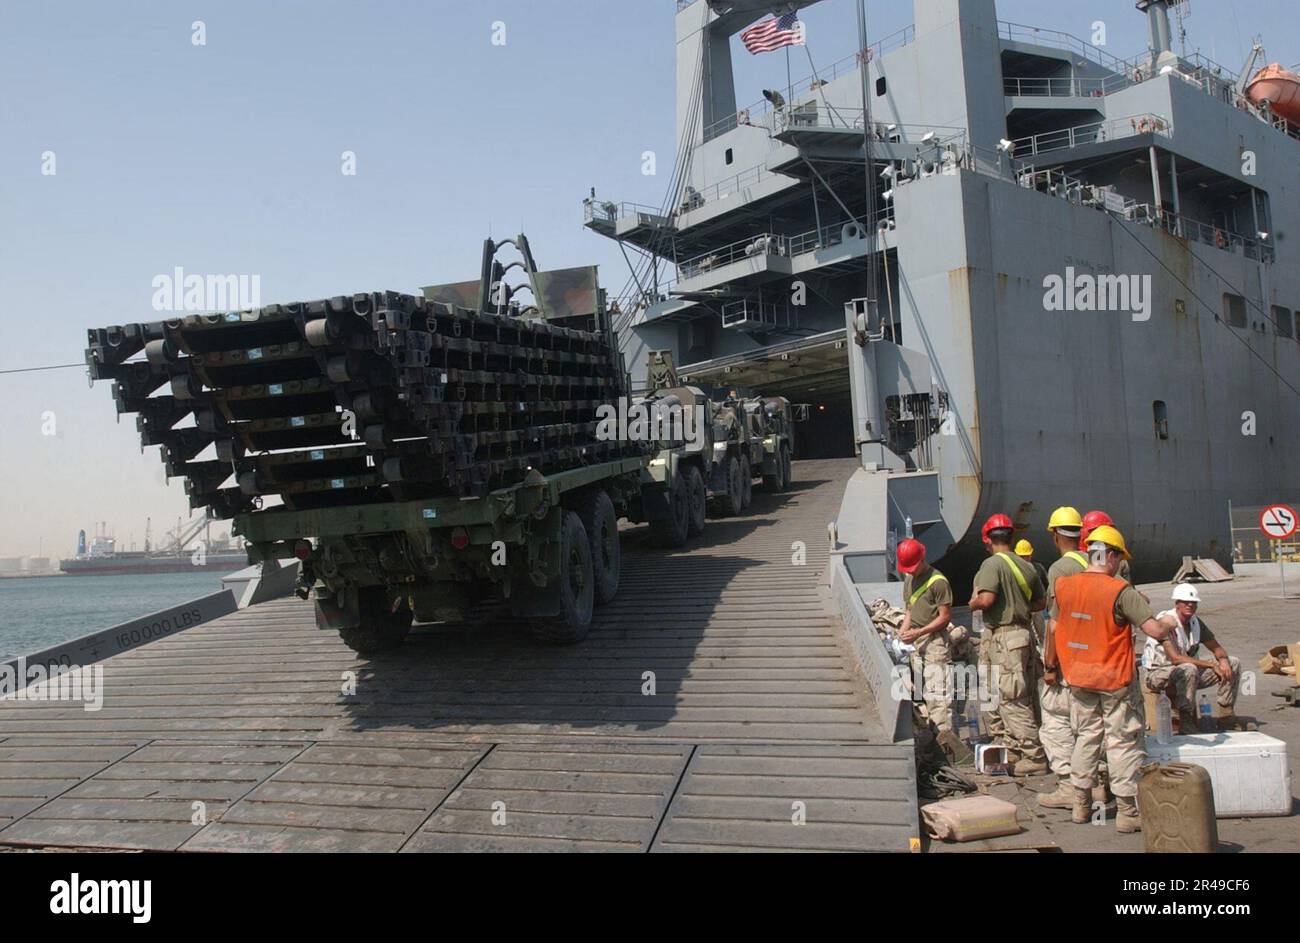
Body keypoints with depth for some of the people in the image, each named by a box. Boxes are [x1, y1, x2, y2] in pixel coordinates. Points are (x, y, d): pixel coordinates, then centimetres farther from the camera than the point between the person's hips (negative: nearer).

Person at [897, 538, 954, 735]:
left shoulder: (938, 581, -12)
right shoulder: (909, 579, 14)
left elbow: (945, 616, -12)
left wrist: (919, 632, -17)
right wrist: (902, 631, 4)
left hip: (935, 640, -8)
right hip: (916, 643, 8)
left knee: (938, 693, -12)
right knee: (923, 693, 10)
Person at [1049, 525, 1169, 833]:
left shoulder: (1064, 585, -1)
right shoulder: (1120, 591, -18)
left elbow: (1054, 626, 12)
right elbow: (1155, 631, -23)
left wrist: (1052, 661, 25)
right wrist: (1168, 628, 0)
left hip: (1077, 678, 5)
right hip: (1113, 680, -5)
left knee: (1087, 736, 17)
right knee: (1123, 742, 4)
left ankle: (1081, 804, 23)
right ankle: (1127, 811, 7)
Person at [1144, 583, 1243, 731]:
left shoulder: (1196, 622, 3)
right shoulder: (1166, 621, -22)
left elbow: (1216, 648, 10)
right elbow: (1175, 658, -30)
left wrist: (1223, 660, -16)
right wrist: (1212, 665, -30)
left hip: (1190, 672, 8)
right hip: (1159, 673, -8)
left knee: (1233, 663, 1)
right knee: (1189, 669, -40)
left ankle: (1226, 717, 5)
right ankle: (1186, 723, -31)